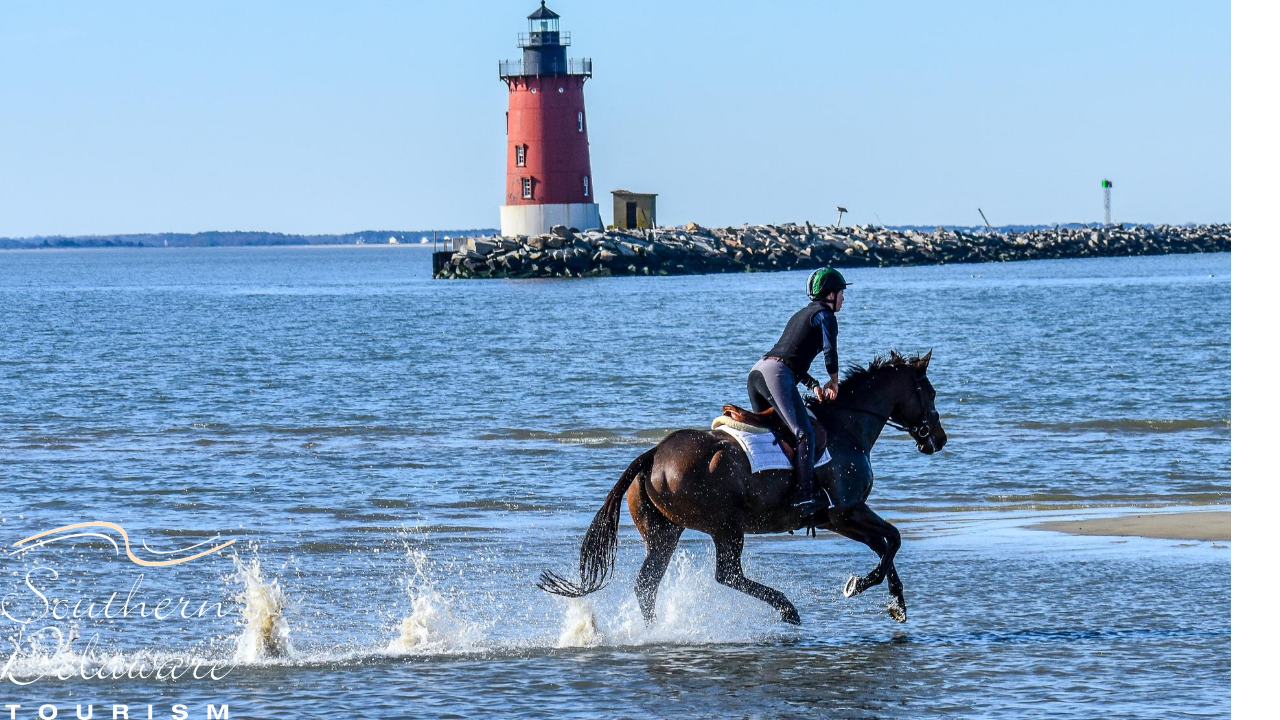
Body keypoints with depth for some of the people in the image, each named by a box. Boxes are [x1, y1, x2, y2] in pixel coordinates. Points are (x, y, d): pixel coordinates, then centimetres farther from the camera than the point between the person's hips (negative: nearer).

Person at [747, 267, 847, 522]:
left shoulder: (801, 314, 30)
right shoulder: (825, 315, 3)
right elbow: (829, 352, -9)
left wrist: (814, 385, 19)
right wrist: (834, 382, 6)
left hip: (757, 370, 10)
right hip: (777, 374, -10)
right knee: (805, 433, -19)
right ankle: (806, 498, -32)